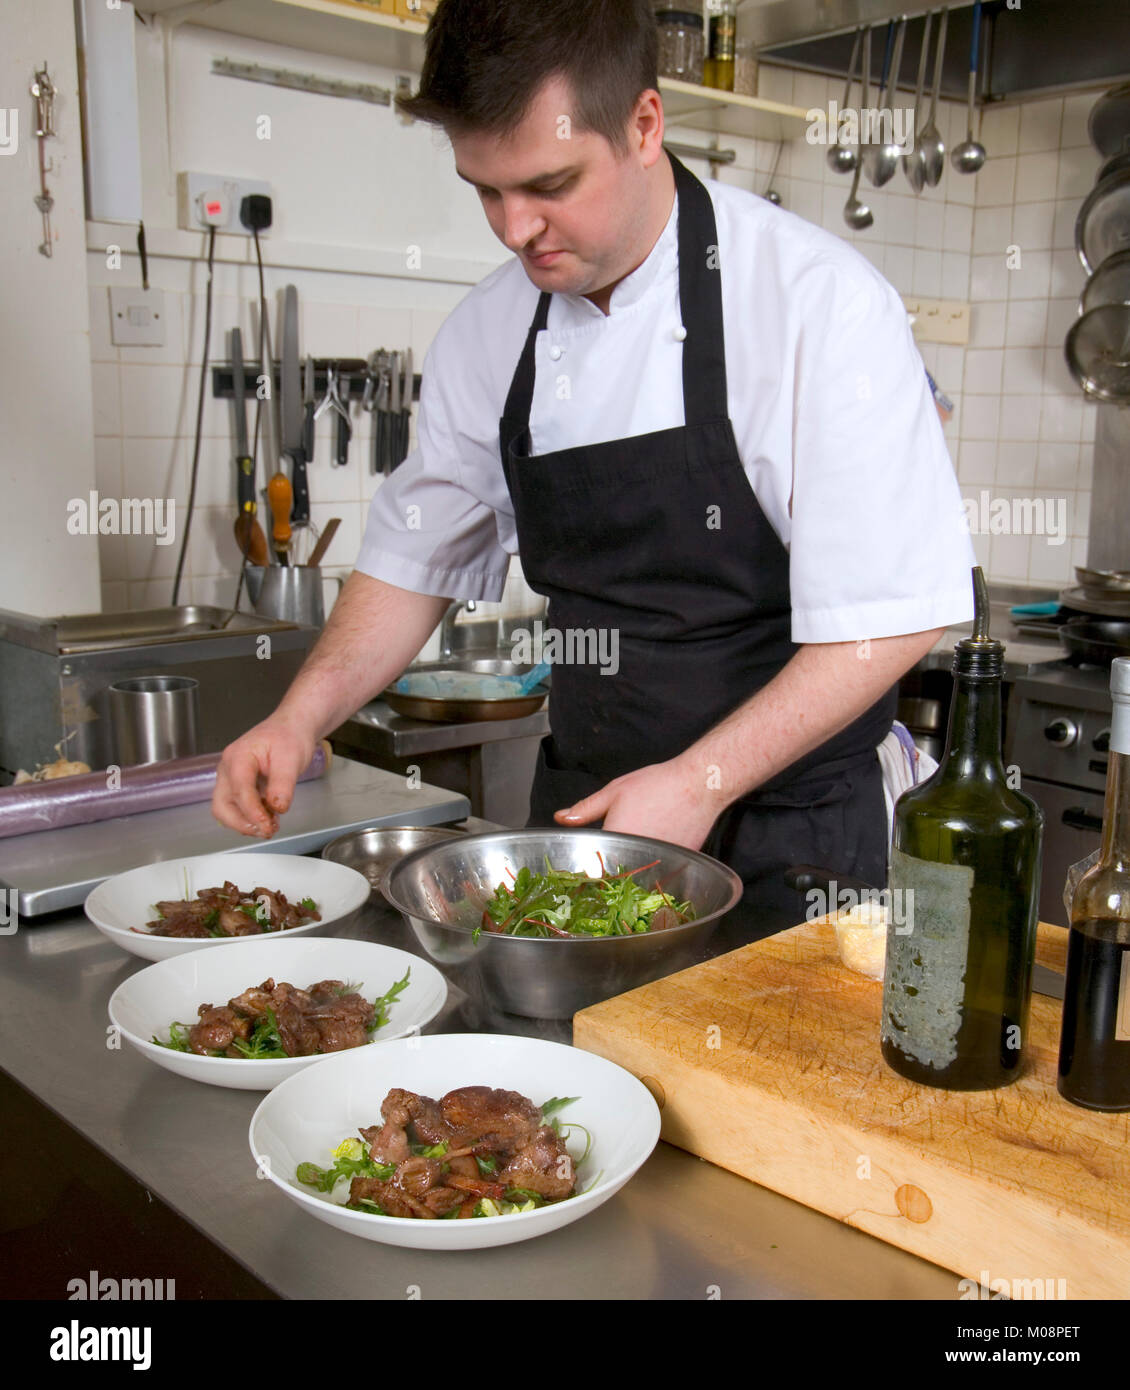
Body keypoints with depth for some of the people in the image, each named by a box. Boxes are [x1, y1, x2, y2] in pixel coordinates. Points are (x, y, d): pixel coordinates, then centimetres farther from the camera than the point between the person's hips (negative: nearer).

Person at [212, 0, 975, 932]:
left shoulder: (818, 299, -16)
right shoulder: (487, 332, 0)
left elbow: (894, 615, -16)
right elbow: (416, 560, 10)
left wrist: (701, 782, -21)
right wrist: (302, 716, -4)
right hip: (583, 820, 5)